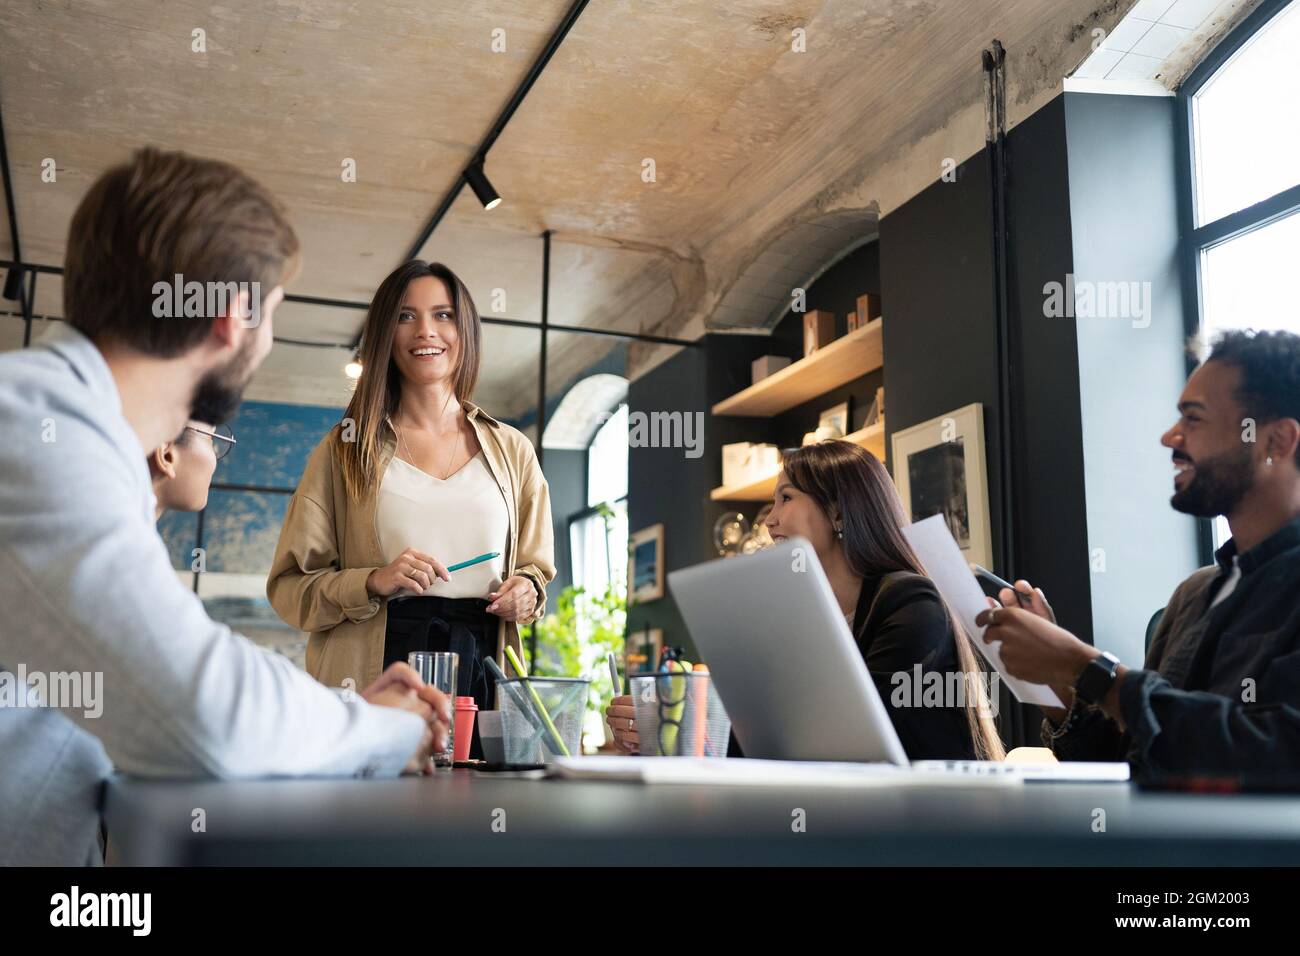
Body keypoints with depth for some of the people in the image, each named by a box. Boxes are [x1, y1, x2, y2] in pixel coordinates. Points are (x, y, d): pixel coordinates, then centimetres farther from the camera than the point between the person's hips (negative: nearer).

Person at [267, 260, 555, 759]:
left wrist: (526, 592, -1)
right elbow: (289, 586, 4)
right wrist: (373, 583, -14)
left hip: (482, 674, 2)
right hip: (374, 671, -1)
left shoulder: (511, 450, 14)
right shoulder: (347, 448, 7)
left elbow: (536, 568, 21)